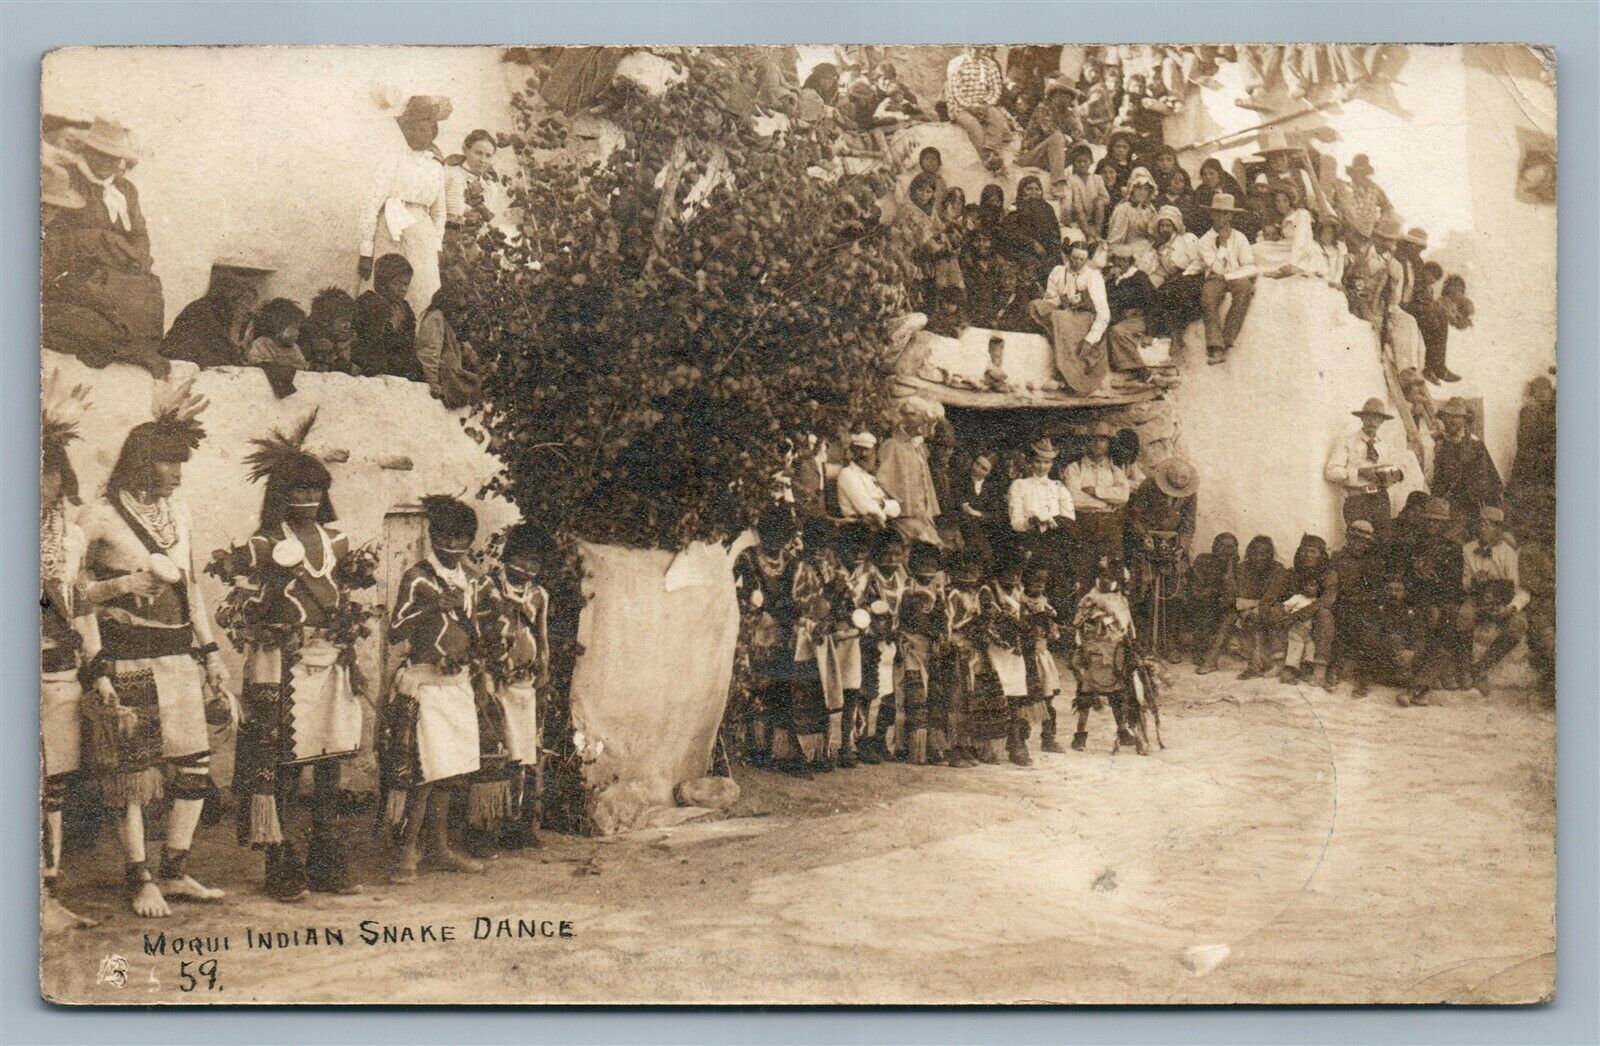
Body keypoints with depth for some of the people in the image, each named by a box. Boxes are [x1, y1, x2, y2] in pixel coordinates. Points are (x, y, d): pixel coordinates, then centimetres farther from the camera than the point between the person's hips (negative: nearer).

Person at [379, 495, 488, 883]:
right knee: (425, 769, -11)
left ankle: (441, 849, 16)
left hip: (458, 682, 7)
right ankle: (408, 853, -4)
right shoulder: (416, 578, -8)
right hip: (424, 683, -6)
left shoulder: (468, 577, 13)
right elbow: (395, 634, -13)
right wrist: (432, 606, -22)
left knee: (449, 771, 9)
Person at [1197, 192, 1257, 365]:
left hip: (1237, 278, 1)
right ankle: (1215, 346, -43)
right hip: (1215, 279, -1)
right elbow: (1217, 269, -6)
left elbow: (1251, 268, -1)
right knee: (1208, 295, -35)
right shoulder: (1205, 240, 7)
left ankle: (1226, 341, -32)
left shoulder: (1239, 237, 10)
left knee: (1244, 286, -35)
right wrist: (1222, 243, -7)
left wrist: (1227, 276, -11)